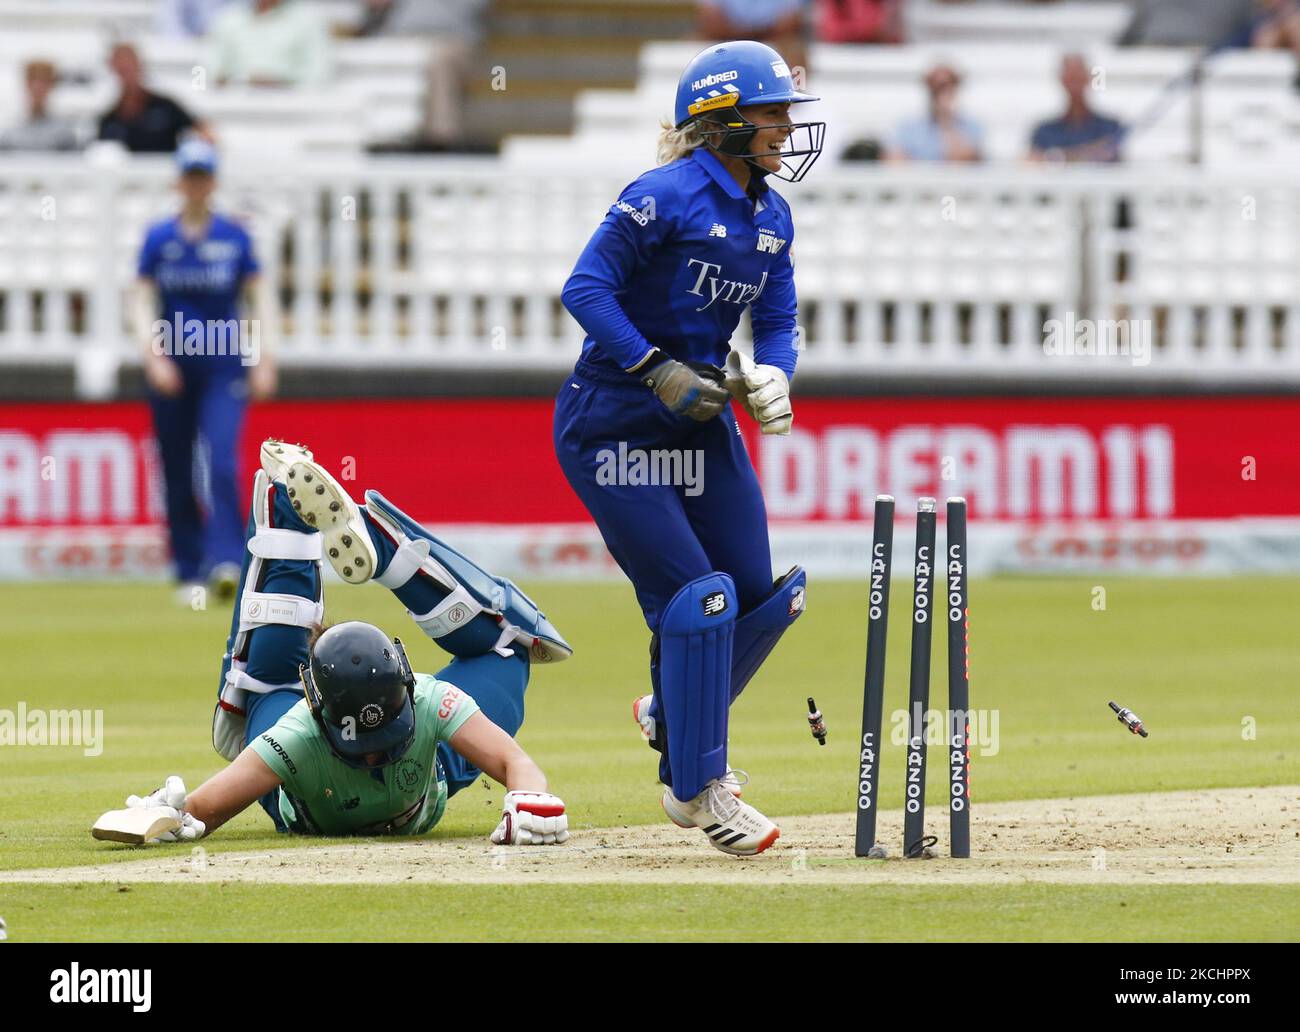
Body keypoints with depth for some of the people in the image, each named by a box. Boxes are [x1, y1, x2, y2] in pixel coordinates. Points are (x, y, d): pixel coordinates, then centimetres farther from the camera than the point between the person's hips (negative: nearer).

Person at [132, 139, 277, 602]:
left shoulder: (234, 236, 3)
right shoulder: (159, 238, 5)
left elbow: (260, 296, 5)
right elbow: (141, 300, 4)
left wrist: (264, 357, -6)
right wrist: (153, 354, -11)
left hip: (223, 369, -2)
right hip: (171, 367, 2)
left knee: (222, 463, -17)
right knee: (177, 476, 4)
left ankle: (226, 562, -24)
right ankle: (189, 572, 12)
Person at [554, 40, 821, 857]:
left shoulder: (772, 218, 7)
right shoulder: (667, 197, -18)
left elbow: (777, 323, 12)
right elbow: (586, 289, -19)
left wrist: (772, 375, -10)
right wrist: (659, 373, -23)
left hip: (704, 421, 8)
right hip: (614, 424, -8)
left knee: (764, 597, 5)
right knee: (697, 597, -12)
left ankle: (674, 719, 32)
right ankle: (696, 788, 0)